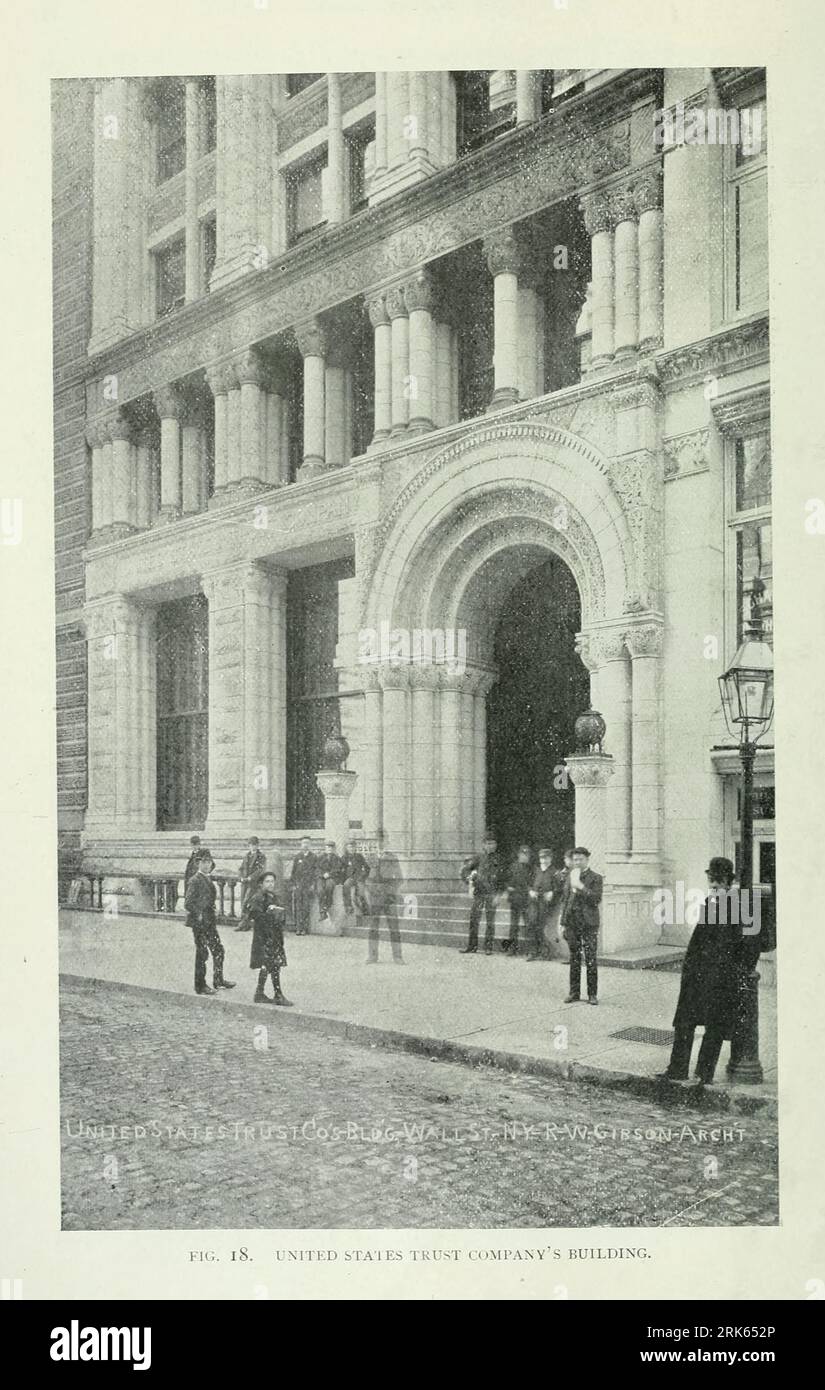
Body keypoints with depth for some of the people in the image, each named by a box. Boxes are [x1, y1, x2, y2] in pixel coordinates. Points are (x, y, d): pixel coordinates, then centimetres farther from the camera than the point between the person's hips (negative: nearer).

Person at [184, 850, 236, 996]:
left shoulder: (208, 879, 11)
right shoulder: (195, 880, -15)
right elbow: (188, 903, -19)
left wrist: (212, 916, 13)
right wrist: (198, 915, -16)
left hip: (209, 921, 8)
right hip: (199, 922, -8)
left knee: (218, 949, 11)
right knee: (202, 953, -1)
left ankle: (218, 980, 24)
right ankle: (200, 986, 10)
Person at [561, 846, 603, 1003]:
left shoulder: (595, 878, -2)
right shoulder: (570, 877, 12)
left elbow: (596, 899, -13)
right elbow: (564, 900, 14)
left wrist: (581, 886, -18)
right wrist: (563, 923, 10)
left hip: (589, 924, -4)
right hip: (572, 924, 4)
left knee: (590, 960, -2)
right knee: (574, 960, 9)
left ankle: (592, 994, 5)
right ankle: (574, 992, 16)